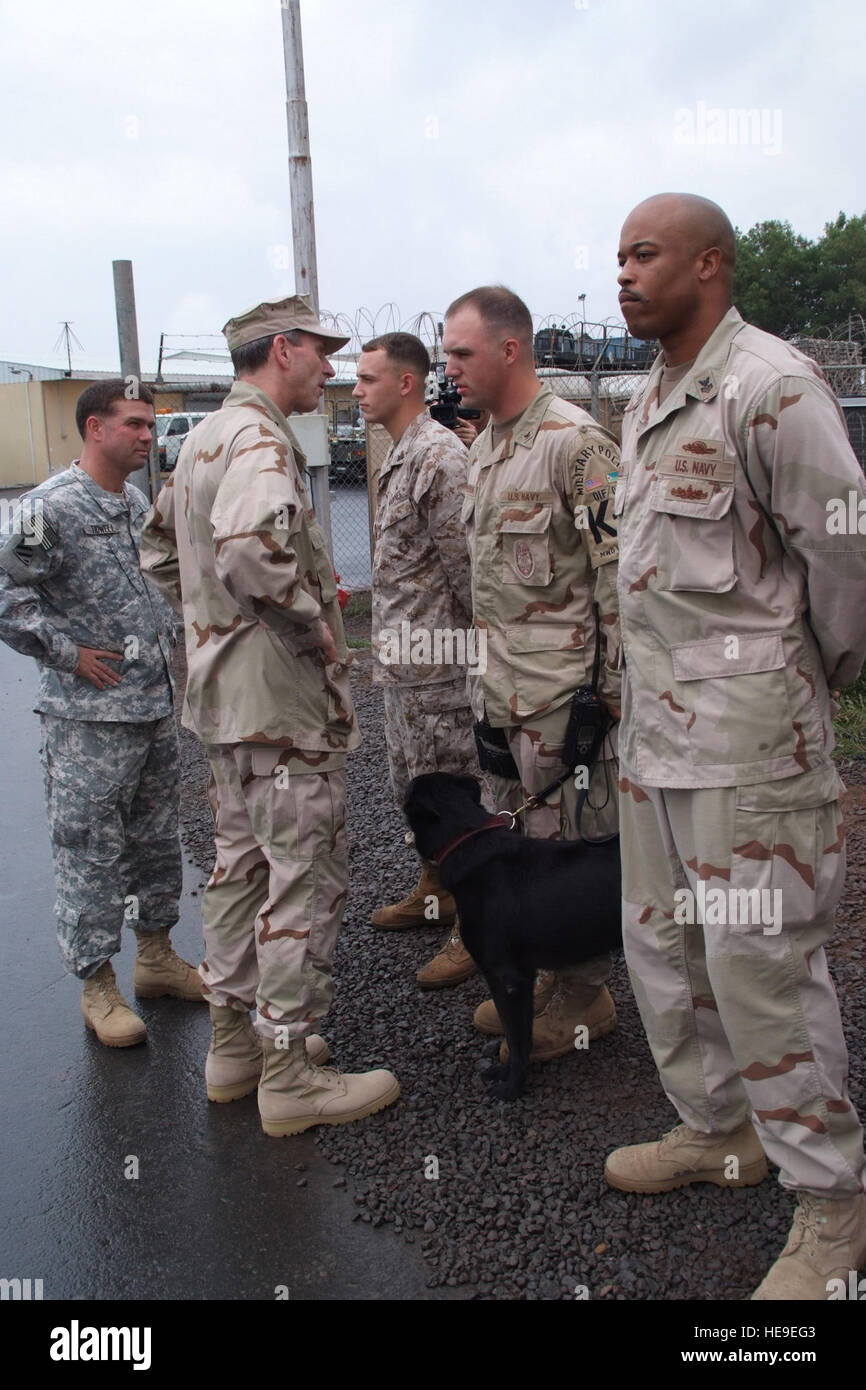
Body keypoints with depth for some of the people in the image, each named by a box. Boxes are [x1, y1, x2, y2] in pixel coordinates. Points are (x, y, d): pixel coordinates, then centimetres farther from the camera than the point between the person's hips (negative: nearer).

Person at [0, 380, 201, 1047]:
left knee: (157, 836, 16)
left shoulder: (138, 501, 10)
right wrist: (68, 653, -15)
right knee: (91, 848, 2)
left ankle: (156, 956, 32)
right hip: (90, 718, -8)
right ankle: (98, 986, 15)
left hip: (158, 705, 8)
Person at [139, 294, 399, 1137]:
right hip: (282, 701, -10)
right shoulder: (260, 439, -17)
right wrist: (313, 624, -22)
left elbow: (158, 547, 25)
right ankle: (290, 1075, 11)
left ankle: (233, 1044, 30)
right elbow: (250, 546, -36)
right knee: (304, 882, -1)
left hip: (223, 695, 10)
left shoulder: (203, 437, 15)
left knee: (240, 864, 18)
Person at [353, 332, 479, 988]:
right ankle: (434, 892, 37)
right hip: (401, 661, 10)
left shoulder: (441, 456, -17)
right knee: (413, 787, 20)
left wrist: (466, 635, -9)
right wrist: (387, 647, 19)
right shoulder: (399, 455, 15)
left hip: (437, 661, -10)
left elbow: (464, 561, -18)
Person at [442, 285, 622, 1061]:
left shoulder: (576, 442, -14)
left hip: (560, 685, -9)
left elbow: (619, 569, -16)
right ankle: (542, 977, 32)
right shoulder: (485, 446, 14)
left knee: (573, 843, 2)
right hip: (499, 684, 9)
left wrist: (617, 682, -16)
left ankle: (586, 996, 18)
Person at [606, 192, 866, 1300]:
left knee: (758, 961, -3)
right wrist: (639, 683, 17)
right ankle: (717, 1132, 37)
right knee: (660, 941, 17)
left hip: (748, 729, -9)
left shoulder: (771, 386, -14)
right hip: (655, 721, 9)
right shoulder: (647, 402, 15)